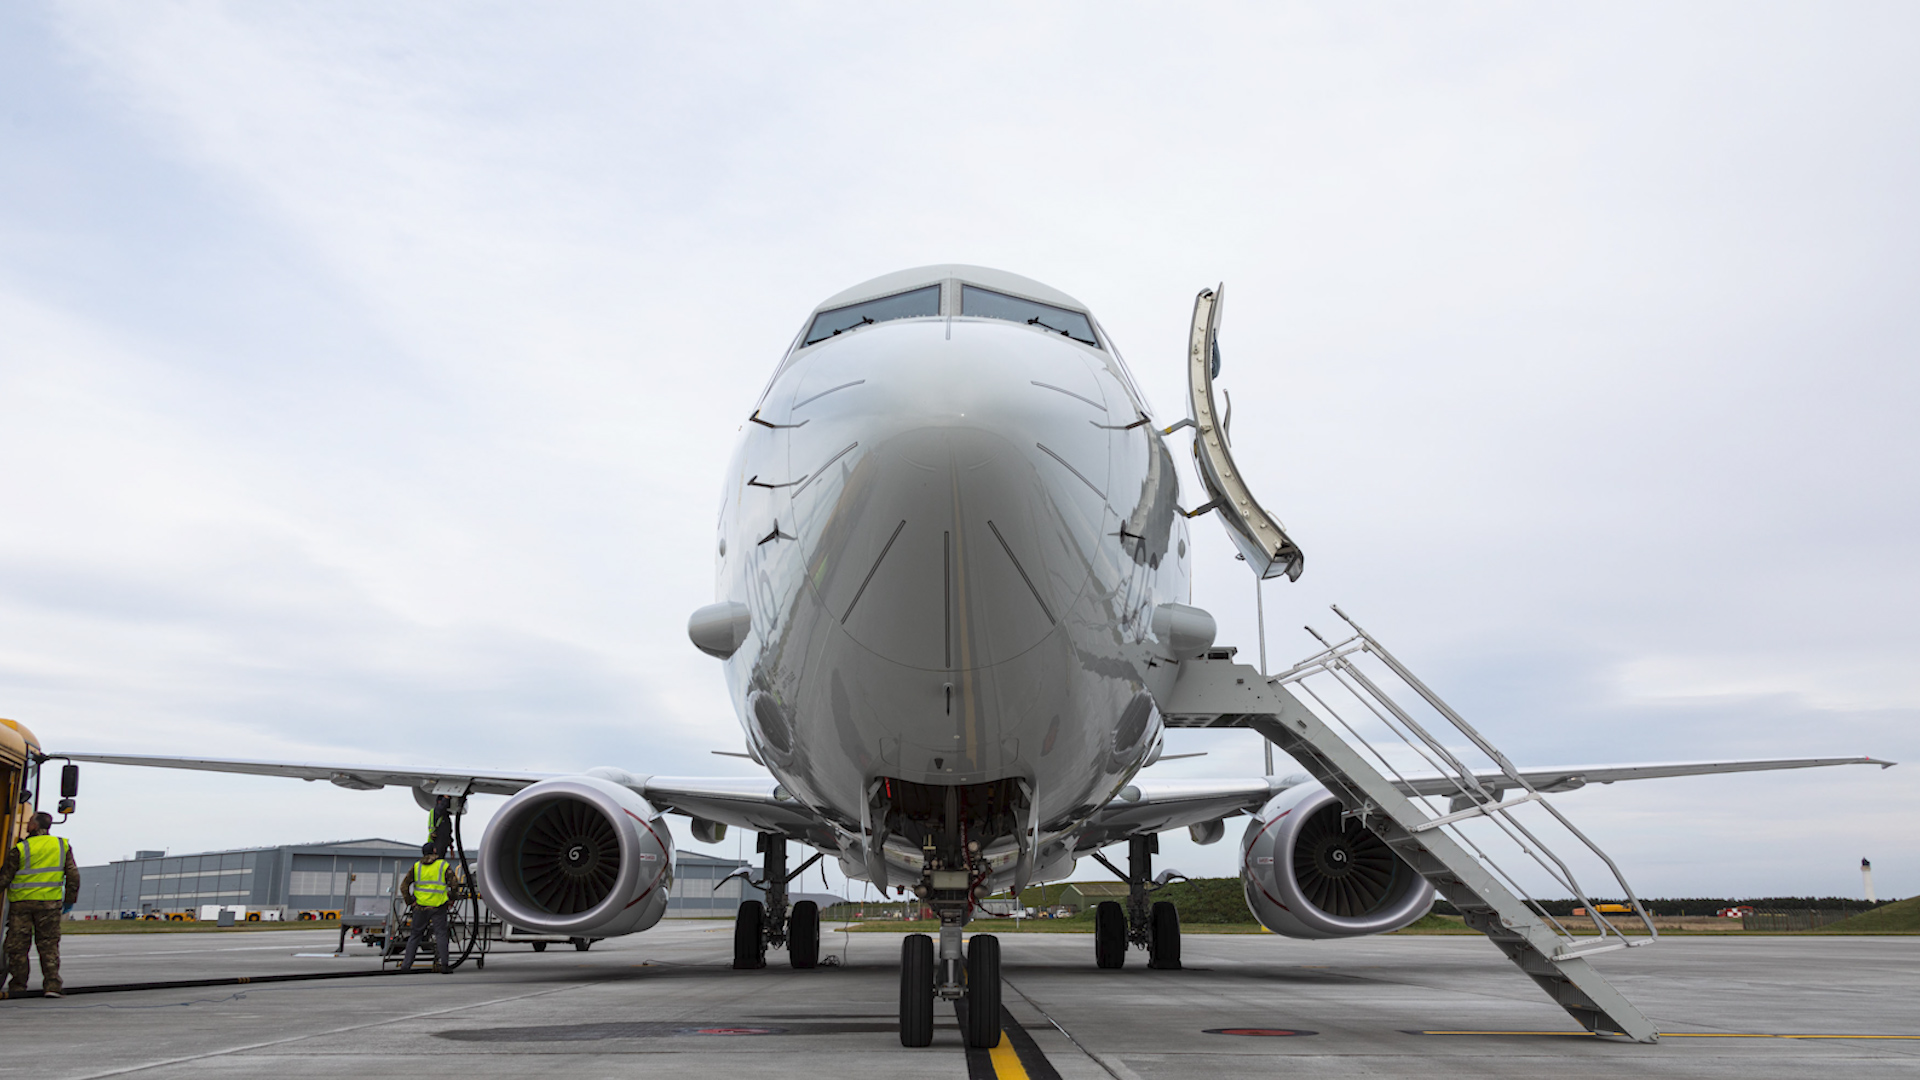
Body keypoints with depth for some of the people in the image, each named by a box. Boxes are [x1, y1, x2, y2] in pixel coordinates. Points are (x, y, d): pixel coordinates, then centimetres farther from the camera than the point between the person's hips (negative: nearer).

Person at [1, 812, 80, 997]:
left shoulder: (19, 849, -9)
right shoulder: (62, 846, 3)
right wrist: (70, 899, 13)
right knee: (49, 944, 7)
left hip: (21, 903, -3)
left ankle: (17, 986, 12)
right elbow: (73, 875, 4)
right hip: (50, 903, 3)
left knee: (18, 946, 7)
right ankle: (52, 985, -2)